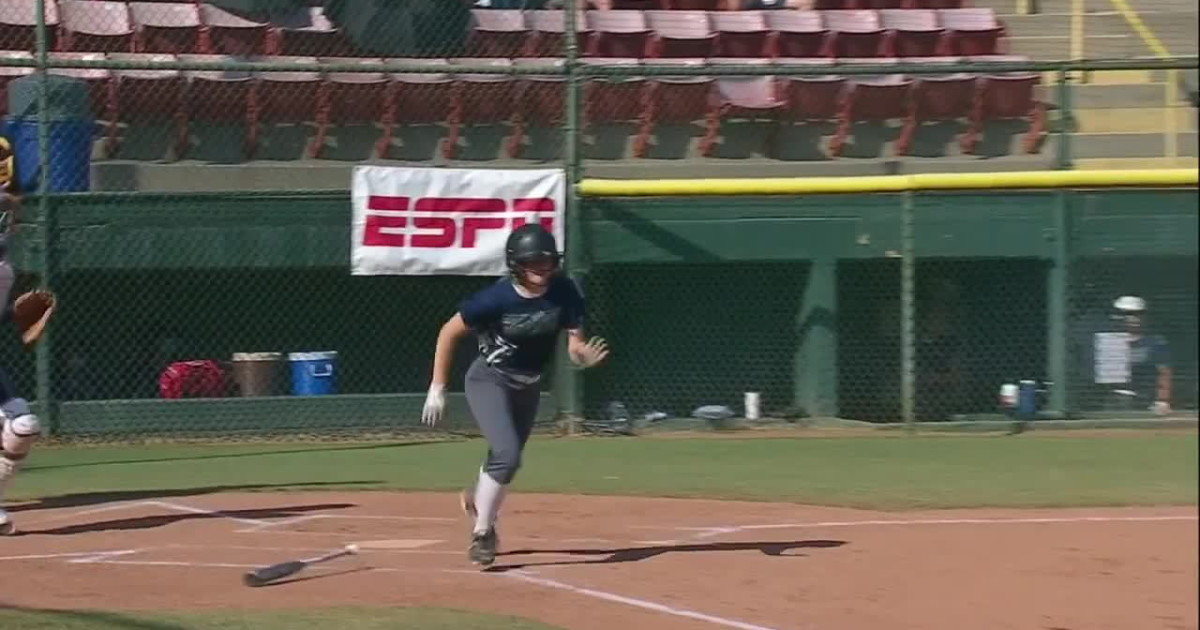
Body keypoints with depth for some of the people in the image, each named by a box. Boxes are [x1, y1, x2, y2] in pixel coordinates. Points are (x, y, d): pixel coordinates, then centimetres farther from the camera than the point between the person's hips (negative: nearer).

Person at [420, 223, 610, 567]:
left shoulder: (565, 293, -18)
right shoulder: (497, 298, -27)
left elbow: (574, 346, -14)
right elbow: (449, 332, -15)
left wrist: (584, 355, -39)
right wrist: (437, 388, -14)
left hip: (527, 386, 5)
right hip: (489, 381, -5)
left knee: (506, 459, 18)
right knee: (507, 455, -21)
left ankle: (479, 500, 50)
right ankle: (482, 533, -6)